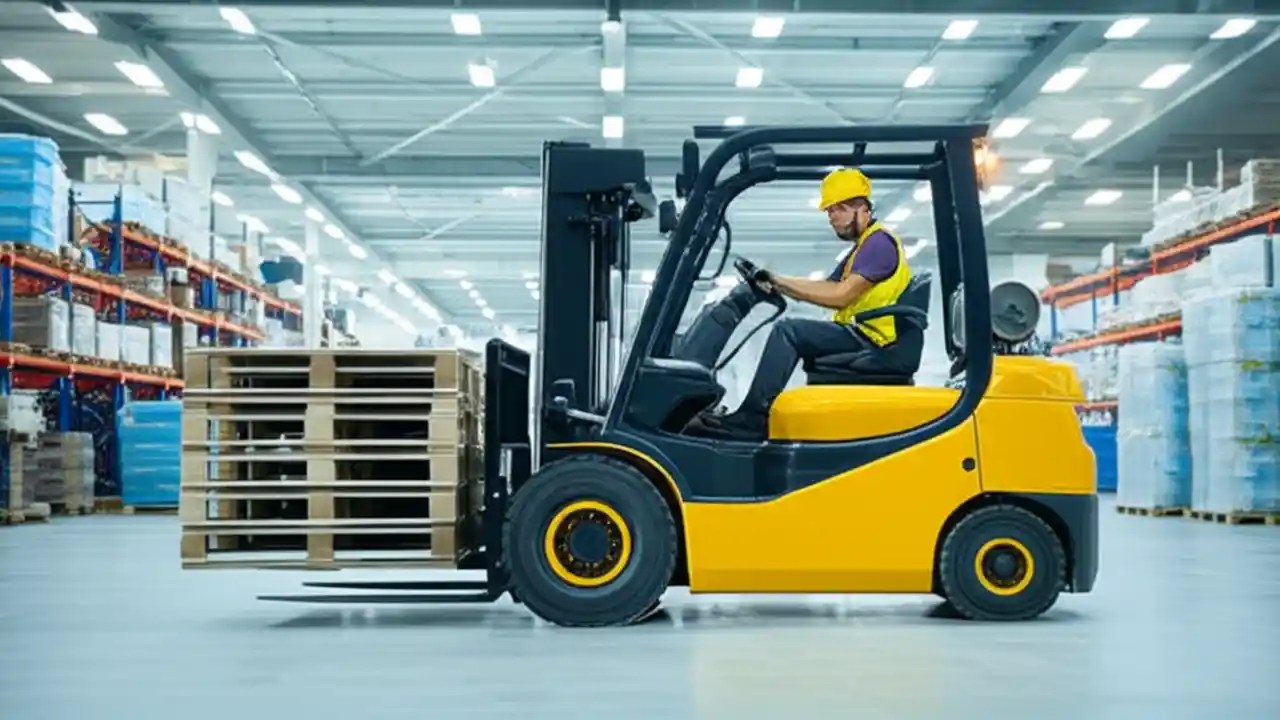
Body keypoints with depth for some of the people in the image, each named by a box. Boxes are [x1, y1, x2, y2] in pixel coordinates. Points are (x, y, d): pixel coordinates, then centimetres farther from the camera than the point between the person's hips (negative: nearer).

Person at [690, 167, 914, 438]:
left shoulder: (879, 243, -11)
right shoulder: (862, 246, 21)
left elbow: (838, 296, -19)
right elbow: (824, 288, 17)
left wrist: (778, 281, -16)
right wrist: (775, 283, 3)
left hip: (871, 338, -11)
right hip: (858, 336, 11)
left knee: (787, 331, -20)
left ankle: (751, 417, -21)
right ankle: (754, 415, 2)